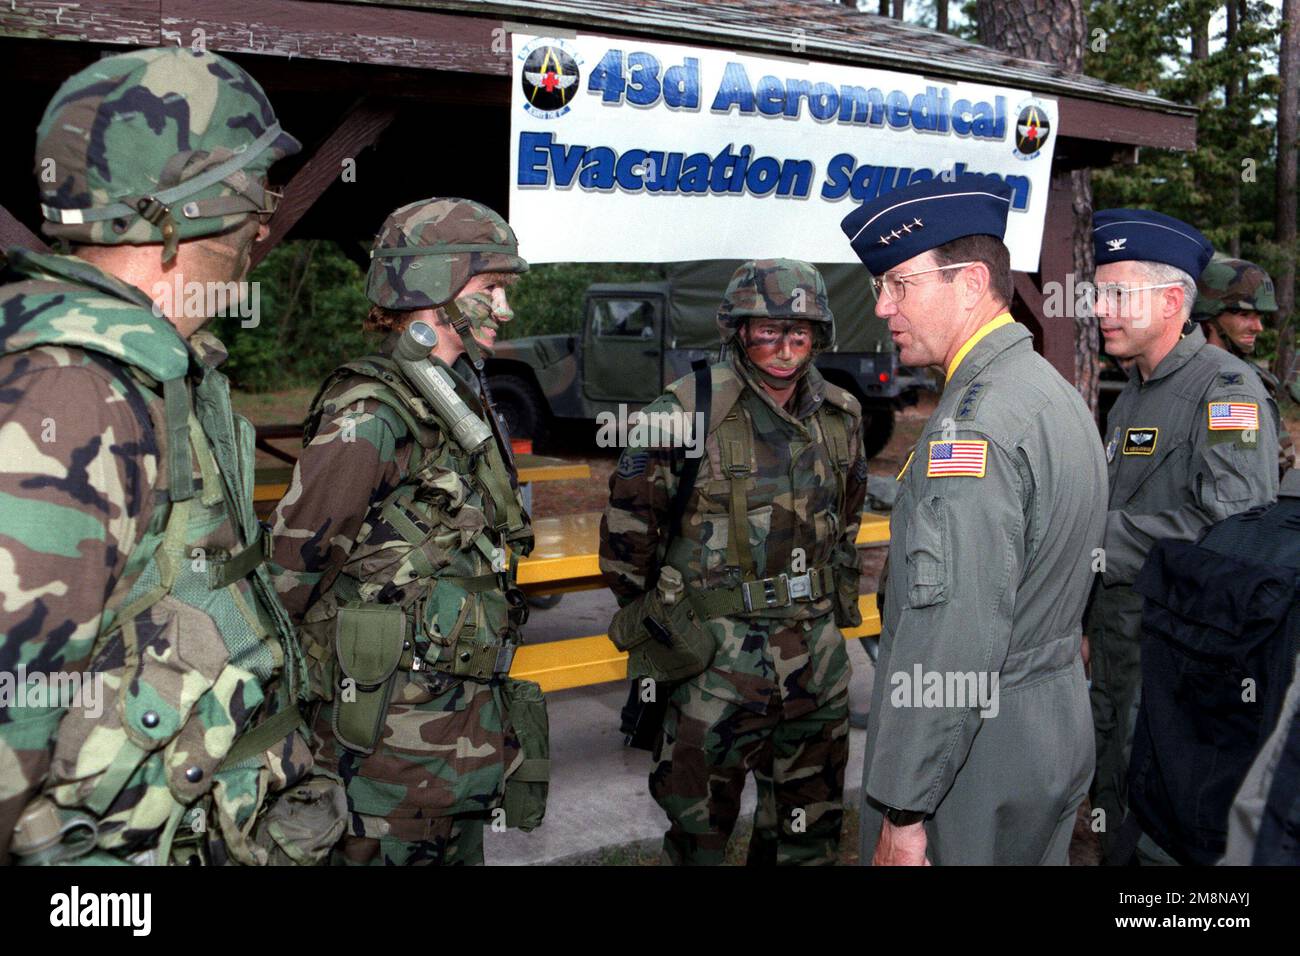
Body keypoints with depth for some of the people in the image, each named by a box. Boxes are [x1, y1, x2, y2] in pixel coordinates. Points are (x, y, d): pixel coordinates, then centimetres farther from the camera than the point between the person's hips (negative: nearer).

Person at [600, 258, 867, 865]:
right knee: (699, 823, 9)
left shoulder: (840, 416, 4)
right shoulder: (689, 413, -14)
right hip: (719, 650, -5)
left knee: (810, 827, 19)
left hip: (816, 650, 5)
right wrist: (647, 614, 3)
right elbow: (628, 522, -5)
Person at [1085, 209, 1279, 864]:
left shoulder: (1227, 386, -15)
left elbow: (1234, 528, -26)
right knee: (1111, 804, 19)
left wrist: (1098, 535, -21)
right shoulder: (1132, 393, 13)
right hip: (1117, 639, 8)